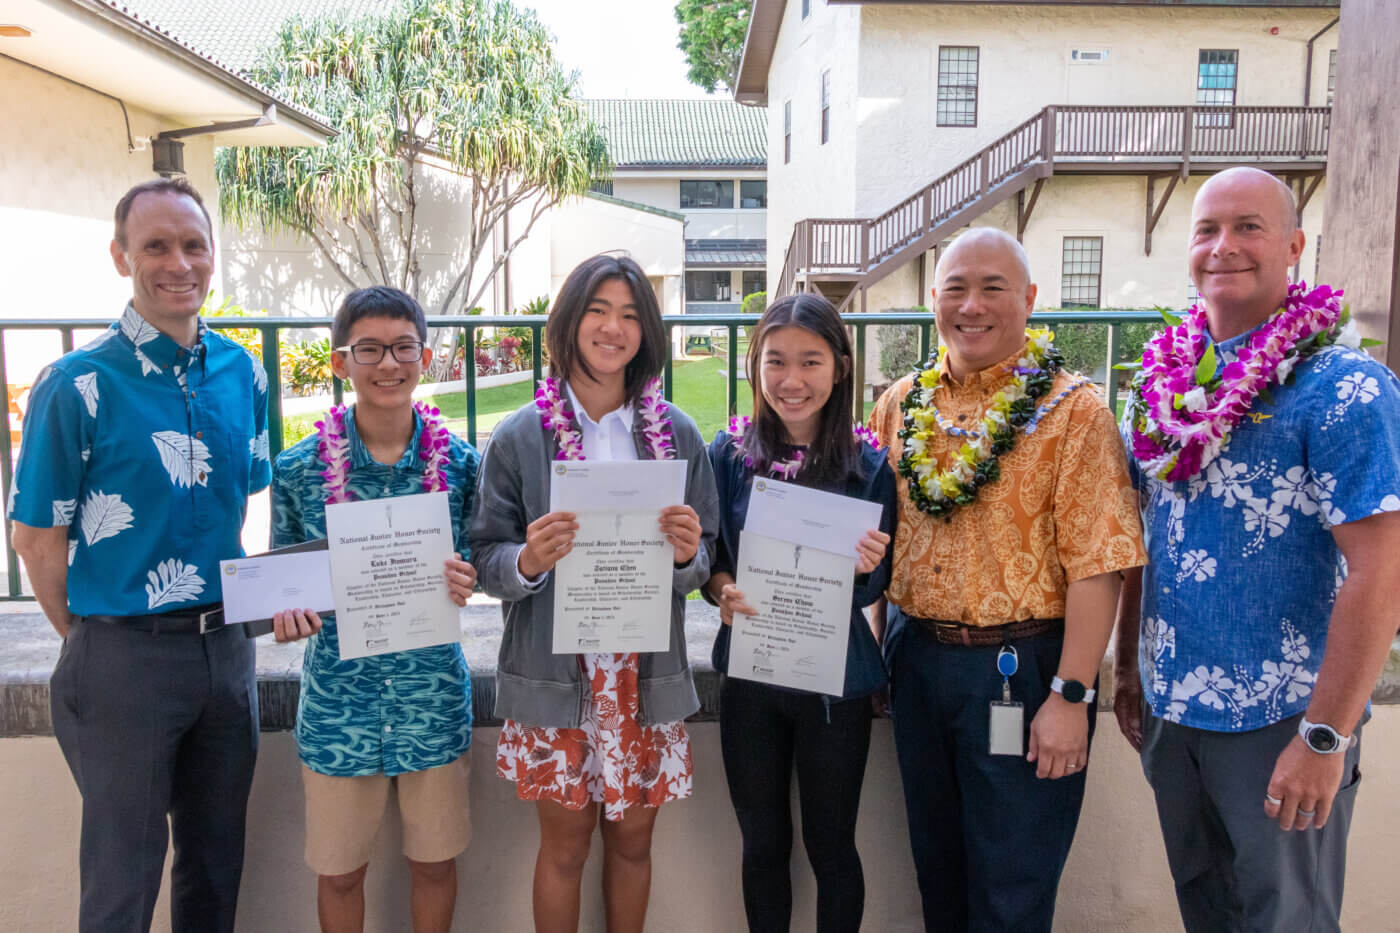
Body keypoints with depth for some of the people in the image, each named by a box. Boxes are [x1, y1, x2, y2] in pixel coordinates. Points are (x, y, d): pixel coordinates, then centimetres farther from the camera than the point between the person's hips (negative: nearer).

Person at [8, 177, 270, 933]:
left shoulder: (241, 373, 3)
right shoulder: (77, 384, -12)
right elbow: (36, 537, -7)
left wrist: (231, 612, 7)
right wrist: (91, 639, -3)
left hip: (227, 644, 5)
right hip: (125, 654, -4)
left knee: (216, 859, 19)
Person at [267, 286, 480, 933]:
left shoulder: (459, 461, -5)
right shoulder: (299, 468, -6)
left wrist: (466, 583, -16)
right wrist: (286, 610, -16)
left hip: (432, 689, 1)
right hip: (339, 691, 0)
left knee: (435, 859, 16)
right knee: (338, 870, 15)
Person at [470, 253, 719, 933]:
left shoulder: (676, 433, 1)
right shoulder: (519, 437, -4)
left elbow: (704, 560, 6)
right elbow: (487, 563, -1)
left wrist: (687, 556, -16)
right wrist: (528, 561, -22)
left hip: (646, 675, 2)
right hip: (554, 674, -1)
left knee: (632, 840, 15)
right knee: (564, 846, 12)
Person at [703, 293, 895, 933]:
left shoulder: (869, 464, -8)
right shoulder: (729, 454, -5)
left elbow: (873, 589, -4)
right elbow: (705, 556, 1)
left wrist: (867, 566, -25)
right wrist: (724, 590, -20)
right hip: (749, 673, 2)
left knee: (830, 845, 15)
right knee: (763, 843, 17)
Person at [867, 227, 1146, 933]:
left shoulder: (1073, 411, -10)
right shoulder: (902, 404, 5)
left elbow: (1096, 563, -14)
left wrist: (1072, 695, -17)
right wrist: (887, 642, 9)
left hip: (1020, 669, -5)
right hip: (916, 655, 5)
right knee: (936, 862, 22)